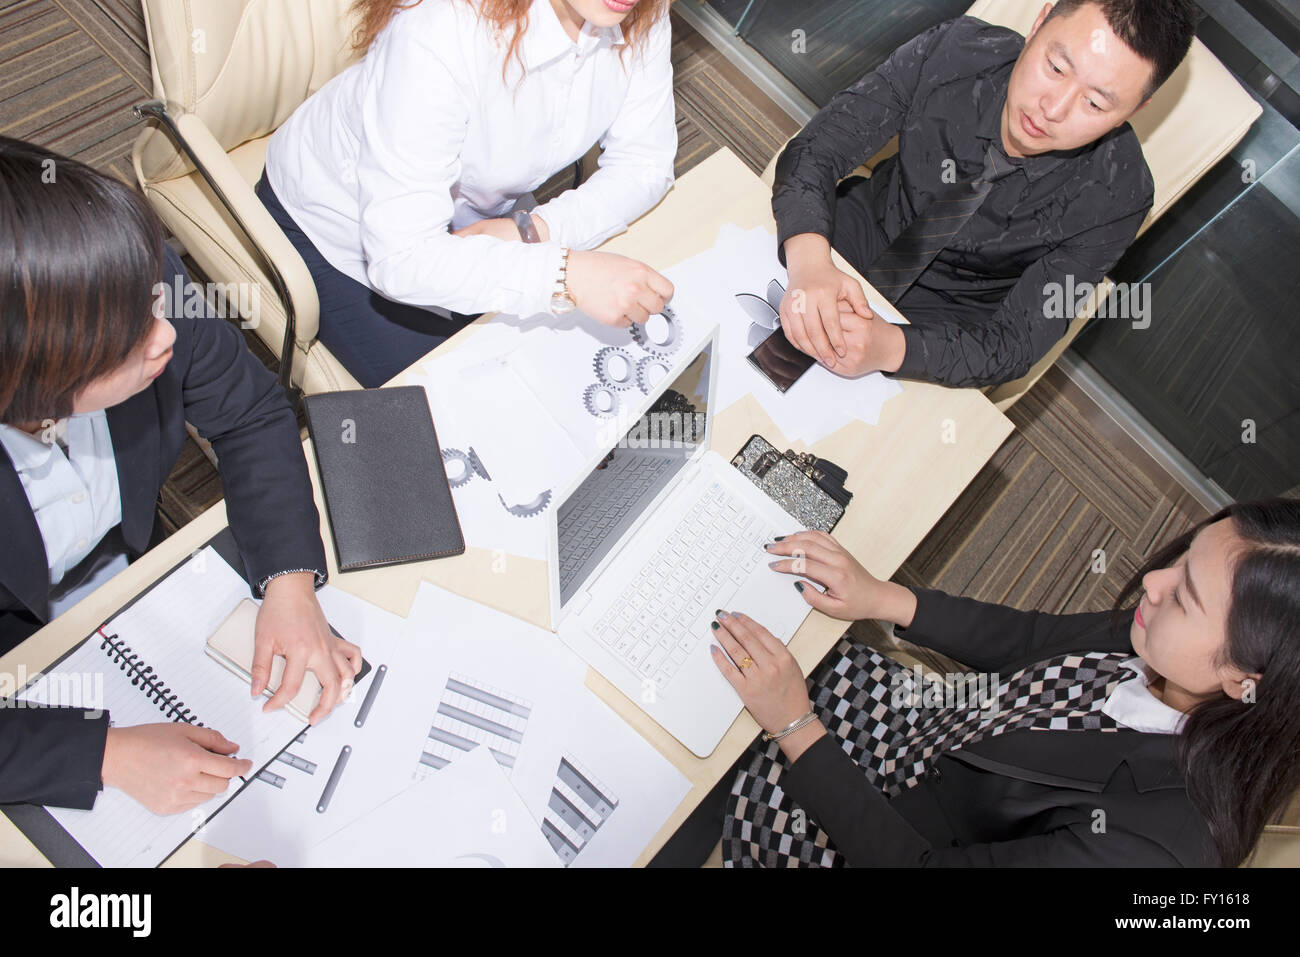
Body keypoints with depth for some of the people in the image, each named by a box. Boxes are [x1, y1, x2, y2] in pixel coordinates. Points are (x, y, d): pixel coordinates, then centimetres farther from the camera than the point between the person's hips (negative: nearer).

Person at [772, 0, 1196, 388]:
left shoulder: (1116, 195, -26)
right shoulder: (952, 52, -24)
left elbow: (1015, 343, -25)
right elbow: (815, 150, -23)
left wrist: (891, 347, -45)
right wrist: (809, 262, -46)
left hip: (949, 310, -2)